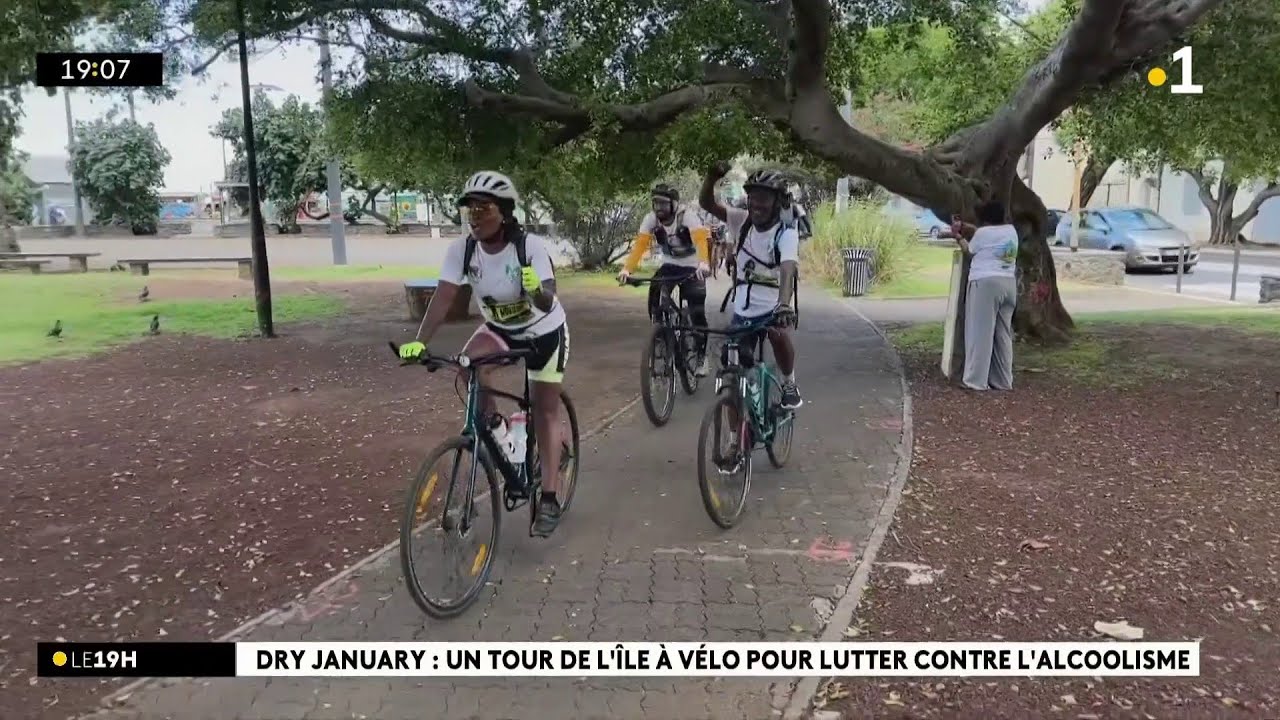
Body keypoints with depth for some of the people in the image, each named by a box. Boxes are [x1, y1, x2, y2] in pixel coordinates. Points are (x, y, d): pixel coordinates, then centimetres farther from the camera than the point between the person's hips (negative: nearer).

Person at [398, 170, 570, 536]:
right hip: (500, 329, 3)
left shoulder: (531, 246, -29)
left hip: (545, 331, -3)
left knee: (545, 412, 0)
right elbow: (443, 299, -25)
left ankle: (549, 499, 9)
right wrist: (419, 342, -39)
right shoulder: (461, 249, -19)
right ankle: (491, 423, -1)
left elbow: (547, 304, -34)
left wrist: (537, 290, -57)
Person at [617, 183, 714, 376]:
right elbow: (639, 244, -23)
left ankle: (702, 356, 5)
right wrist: (627, 269, -39)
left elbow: (701, 239, -41)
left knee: (697, 312, -13)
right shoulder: (650, 219, -15)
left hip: (692, 268, -3)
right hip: (669, 265, 4)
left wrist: (703, 264, -61)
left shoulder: (688, 217, -26)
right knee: (654, 302, -19)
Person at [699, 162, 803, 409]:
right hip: (742, 309, 3)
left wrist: (784, 304, -51)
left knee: (778, 333, -36)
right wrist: (712, 177, -32)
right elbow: (706, 203, -11)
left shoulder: (786, 234, -16)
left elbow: (788, 270, -33)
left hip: (771, 308, -3)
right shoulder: (742, 221, -4)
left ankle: (790, 384, -6)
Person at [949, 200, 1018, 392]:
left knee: (981, 332, -4)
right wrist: (965, 226, 34)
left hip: (986, 283, -7)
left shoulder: (983, 233, -7)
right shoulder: (1011, 230, 13)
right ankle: (1003, 381, 14)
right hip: (1009, 284, 7)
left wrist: (959, 237, 28)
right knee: (1003, 334, 11)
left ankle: (977, 381, -4)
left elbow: (969, 251, 11)